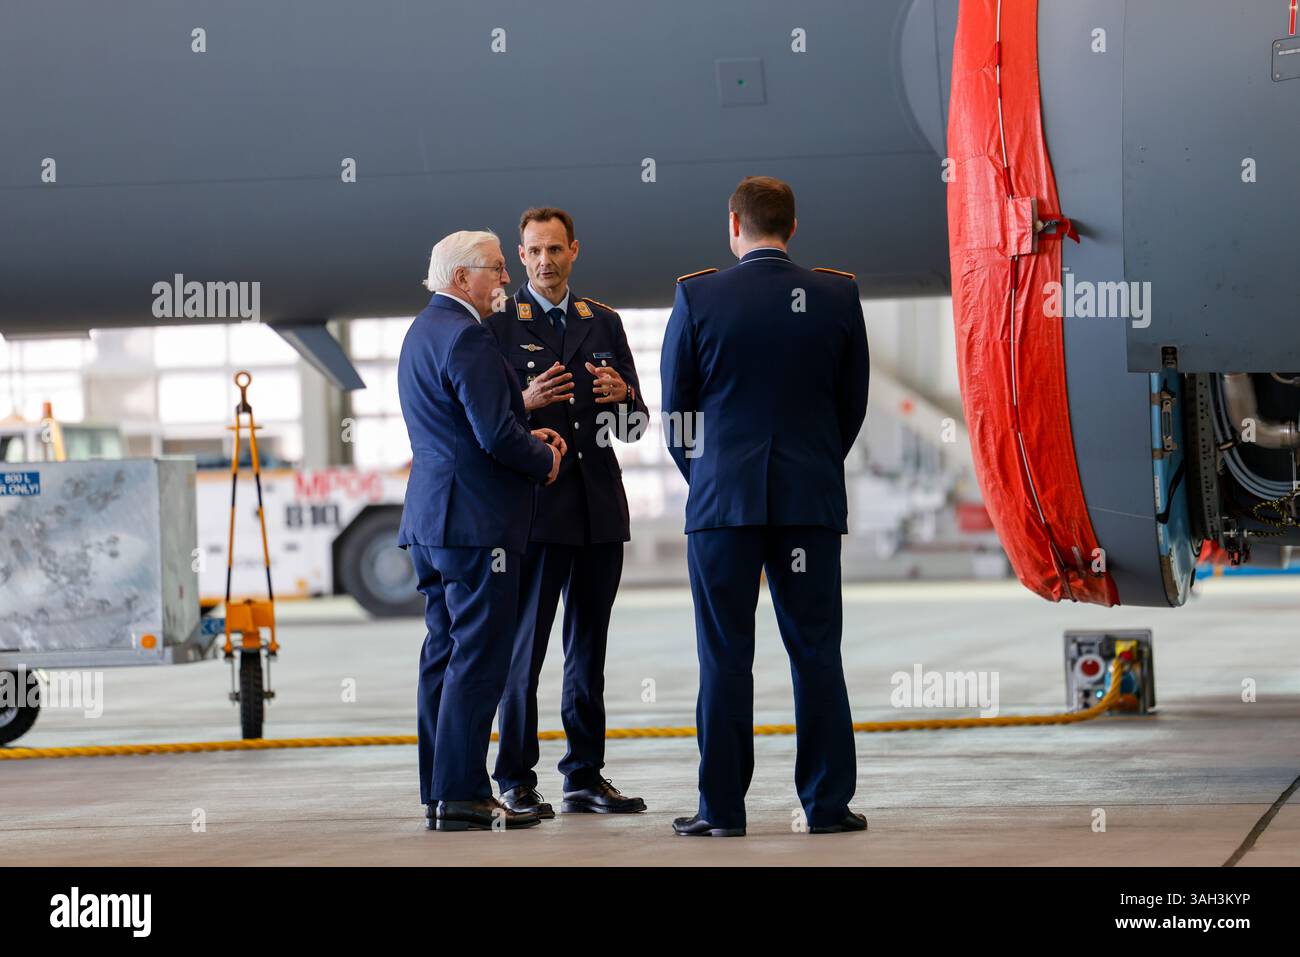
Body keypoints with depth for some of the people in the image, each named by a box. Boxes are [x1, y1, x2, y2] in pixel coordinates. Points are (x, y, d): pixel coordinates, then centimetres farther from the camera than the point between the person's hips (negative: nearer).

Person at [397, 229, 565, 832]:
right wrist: (544, 459, -3)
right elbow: (496, 435, -21)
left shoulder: (422, 331, 18)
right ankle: (461, 795, -9)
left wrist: (528, 439, 12)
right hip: (475, 522, -10)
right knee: (478, 658, -8)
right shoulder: (465, 336, -15)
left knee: (446, 655, 12)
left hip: (432, 521, 10)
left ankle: (439, 791, 14)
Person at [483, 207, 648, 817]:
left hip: (600, 508, 5)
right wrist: (525, 402, -20)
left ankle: (585, 776, 14)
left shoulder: (604, 322, 14)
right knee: (525, 646, -5)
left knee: (589, 647, 9)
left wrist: (621, 396, -7)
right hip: (535, 504, -5)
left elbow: (636, 422, 14)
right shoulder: (499, 322, 1)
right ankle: (516, 780, 0)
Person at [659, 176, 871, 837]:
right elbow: (852, 404, 8)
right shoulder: (838, 296, 1)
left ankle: (721, 808, 3)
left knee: (724, 657, 2)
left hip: (722, 500, -1)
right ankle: (828, 805, 6)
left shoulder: (696, 298, -4)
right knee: (816, 652, 5)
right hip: (812, 498, 2)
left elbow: (676, 410, 2)